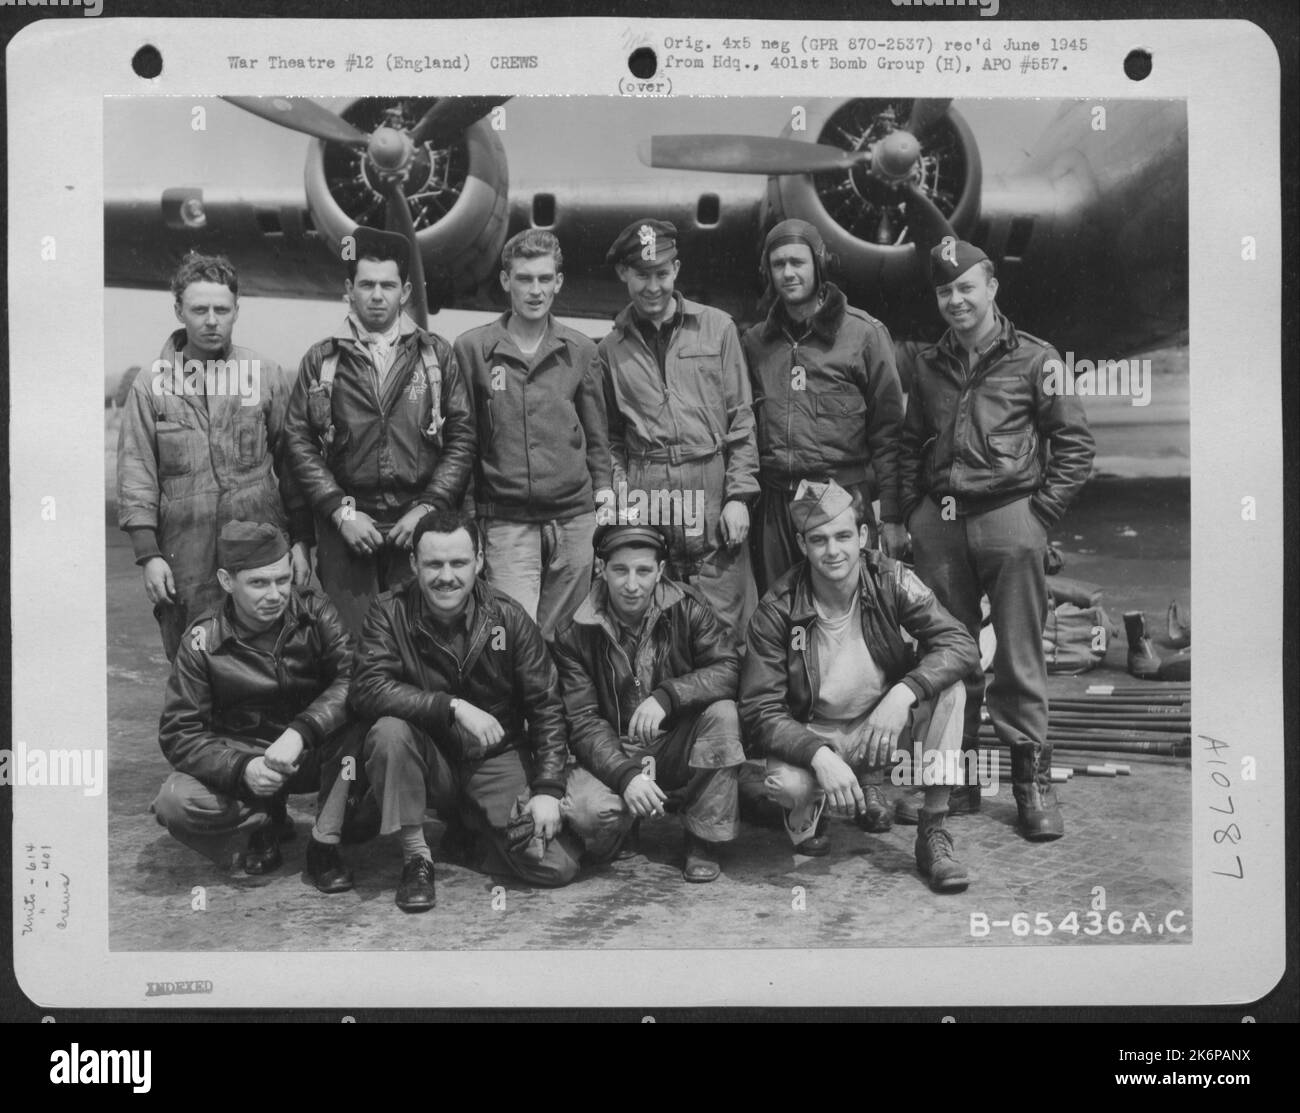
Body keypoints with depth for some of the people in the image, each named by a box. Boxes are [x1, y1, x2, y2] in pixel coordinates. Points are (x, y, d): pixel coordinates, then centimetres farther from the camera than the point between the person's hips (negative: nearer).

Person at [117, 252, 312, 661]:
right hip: (185, 562, 0)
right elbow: (136, 473, 3)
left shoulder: (268, 375, 6)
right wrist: (148, 554, -4)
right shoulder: (151, 384, 5)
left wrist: (300, 541, 3)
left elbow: (291, 462, 7)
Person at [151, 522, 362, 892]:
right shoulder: (202, 642, -11)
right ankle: (267, 820, 3)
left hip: (313, 754, 0)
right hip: (238, 761, 0)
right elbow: (179, 734, -13)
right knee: (175, 802, -29)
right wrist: (241, 769, -31)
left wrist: (300, 731, -38)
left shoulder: (314, 614, -9)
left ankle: (325, 844, -16)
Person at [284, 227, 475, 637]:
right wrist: (341, 511, -7)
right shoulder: (320, 360, 7)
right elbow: (299, 443, 2)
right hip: (347, 526, 0)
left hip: (420, 525, 0)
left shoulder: (436, 354, 8)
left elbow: (462, 437, 4)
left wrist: (428, 508, -6)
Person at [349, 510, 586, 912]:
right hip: (429, 758, -1)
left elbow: (546, 706, -2)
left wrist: (548, 788, -12)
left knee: (557, 866, -17)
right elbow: (367, 689, -22)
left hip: (496, 760, 1)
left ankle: (468, 836, 14)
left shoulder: (508, 617, -5)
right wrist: (454, 707, -29)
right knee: (388, 732, -34)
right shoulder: (391, 612, -8)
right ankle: (416, 856, -14)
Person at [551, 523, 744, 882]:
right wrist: (626, 774, -28)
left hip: (676, 748, 2)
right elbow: (582, 722, -12)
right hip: (611, 756, -2)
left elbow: (729, 669, -16)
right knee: (584, 808, -33)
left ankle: (703, 842, -12)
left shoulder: (685, 610, -5)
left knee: (723, 713, -28)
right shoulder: (574, 634, -9)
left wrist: (666, 695, -32)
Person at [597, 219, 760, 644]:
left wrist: (738, 496, -2)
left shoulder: (717, 327, 8)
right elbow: (610, 437, 15)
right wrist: (617, 498, 1)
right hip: (645, 495, 1)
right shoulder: (612, 348, 12)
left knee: (724, 626, -1)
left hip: (712, 488, -1)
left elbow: (741, 418, 6)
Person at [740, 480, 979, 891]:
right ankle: (809, 811, 5)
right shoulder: (777, 610, -18)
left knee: (948, 690, -26)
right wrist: (819, 755, -36)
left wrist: (903, 694, -38)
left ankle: (933, 834, -15)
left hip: (885, 724, 2)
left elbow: (961, 644, -21)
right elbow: (760, 711, -18)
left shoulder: (891, 580, -13)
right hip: (812, 734, -2)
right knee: (785, 784, -35)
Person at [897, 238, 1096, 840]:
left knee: (1018, 658, -2)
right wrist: (912, 512, 12)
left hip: (1009, 519, -4)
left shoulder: (1033, 358, 2)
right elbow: (910, 445, 23)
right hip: (938, 523, 4)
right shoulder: (929, 364, 15)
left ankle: (1032, 778, 8)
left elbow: (1075, 444, 3)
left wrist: (1042, 511, -4)